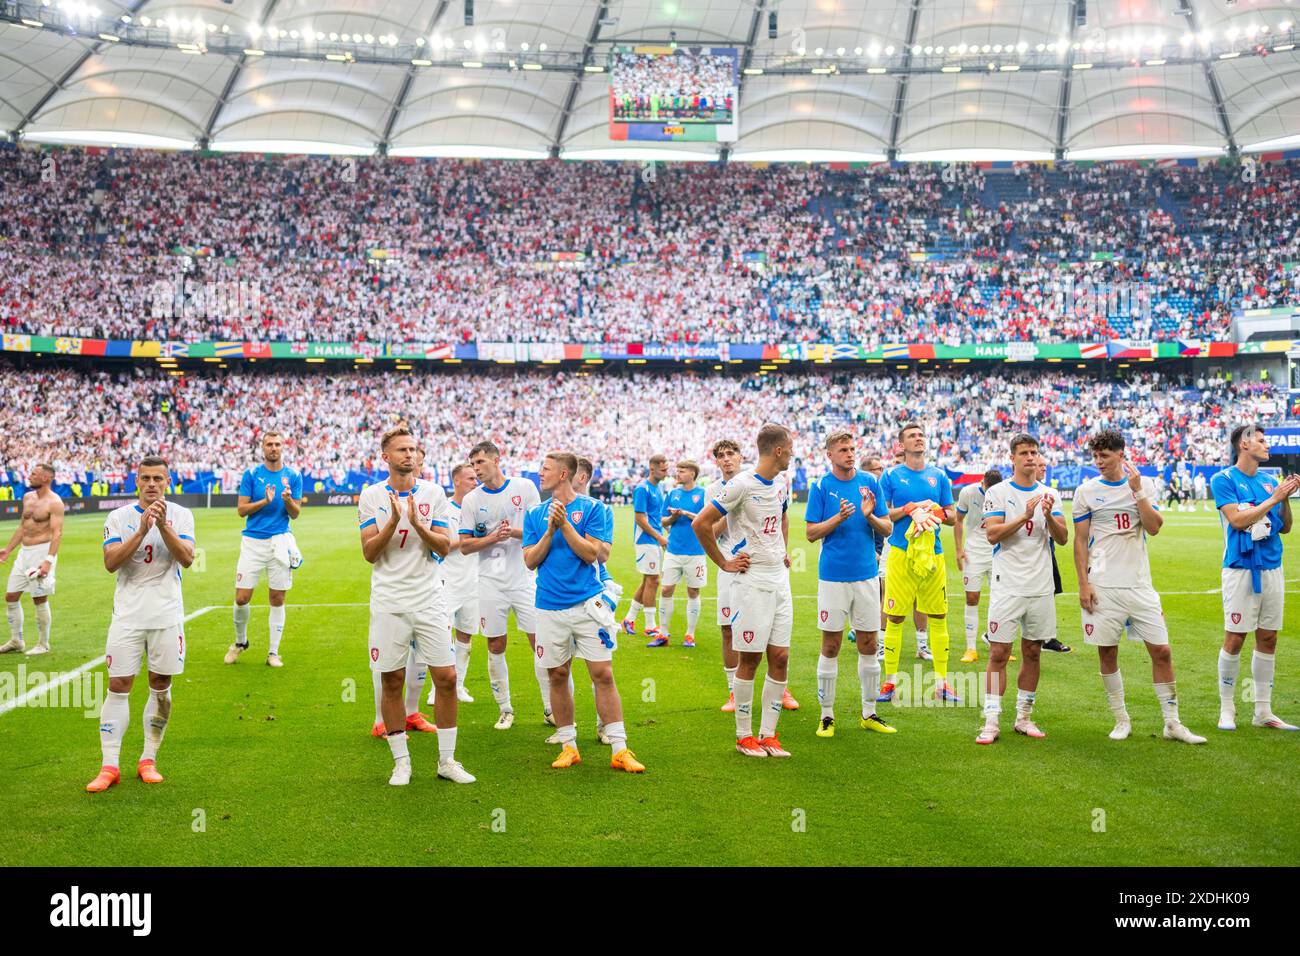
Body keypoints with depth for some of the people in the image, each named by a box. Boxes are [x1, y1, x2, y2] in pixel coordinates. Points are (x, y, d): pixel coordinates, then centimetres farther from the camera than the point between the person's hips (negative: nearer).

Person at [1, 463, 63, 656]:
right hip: (24, 552, 8)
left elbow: (57, 533, -20)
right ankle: (16, 640, 24)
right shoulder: (28, 497, 12)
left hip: (41, 551, -8)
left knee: (40, 600, -2)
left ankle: (43, 645, 11)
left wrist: (49, 560, -29)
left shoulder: (54, 502, -13)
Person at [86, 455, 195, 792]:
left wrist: (163, 525, -21)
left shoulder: (181, 515, 3)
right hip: (128, 615, -1)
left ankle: (148, 760, 18)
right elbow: (110, 563, -11)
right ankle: (109, 766, 2)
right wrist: (142, 529, -21)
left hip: (167, 615, 1)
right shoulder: (119, 517, 1)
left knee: (160, 686, 6)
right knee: (118, 686, -3)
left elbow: (187, 558, -10)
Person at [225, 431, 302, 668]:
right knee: (242, 598, -2)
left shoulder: (293, 476, 5)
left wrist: (288, 500, -16)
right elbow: (241, 509, -1)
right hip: (253, 541, -1)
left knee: (277, 599, 3)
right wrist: (265, 501, -16)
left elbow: (295, 513, 5)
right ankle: (240, 641, 23)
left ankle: (273, 652, 14)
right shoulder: (251, 474, 3)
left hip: (280, 542, 1)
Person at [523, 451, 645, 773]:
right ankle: (568, 746, 21)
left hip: (588, 602, -3)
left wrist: (564, 524, -15)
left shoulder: (594, 509, 0)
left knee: (603, 673, -5)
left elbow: (591, 553, -9)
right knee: (557, 675, 8)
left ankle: (619, 750, 0)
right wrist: (550, 531, -9)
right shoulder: (535, 515, 10)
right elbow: (530, 561, 3)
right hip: (549, 606, 3)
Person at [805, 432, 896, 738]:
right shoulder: (821, 486, -2)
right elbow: (811, 532, -5)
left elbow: (888, 529, 6)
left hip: (866, 574, 3)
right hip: (832, 576, -3)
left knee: (868, 644, 8)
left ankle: (869, 713, 19)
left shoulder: (870, 483, 5)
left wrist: (870, 516, -14)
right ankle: (827, 715, 11)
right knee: (831, 646, 2)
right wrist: (839, 518, -19)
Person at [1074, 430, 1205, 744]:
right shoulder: (1087, 491, 2)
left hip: (1139, 584, 1)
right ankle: (1121, 720, 17)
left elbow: (1154, 527, -5)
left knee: (1161, 650, 0)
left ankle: (1172, 723, 9)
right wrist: (1083, 584, -5)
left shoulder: (1144, 485, 6)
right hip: (1102, 585, -1)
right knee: (1107, 653, 3)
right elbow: (1080, 541, 2)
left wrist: (1137, 491, -12)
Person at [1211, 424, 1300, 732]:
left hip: (1272, 568, 6)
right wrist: (1273, 499, -11)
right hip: (1241, 569, -6)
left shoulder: (1270, 481, 13)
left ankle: (1263, 712, 15)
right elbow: (1237, 519, -14)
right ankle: (1226, 709, 7)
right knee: (1235, 638, -4)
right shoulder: (1223, 480, -4)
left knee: (1268, 638, 8)